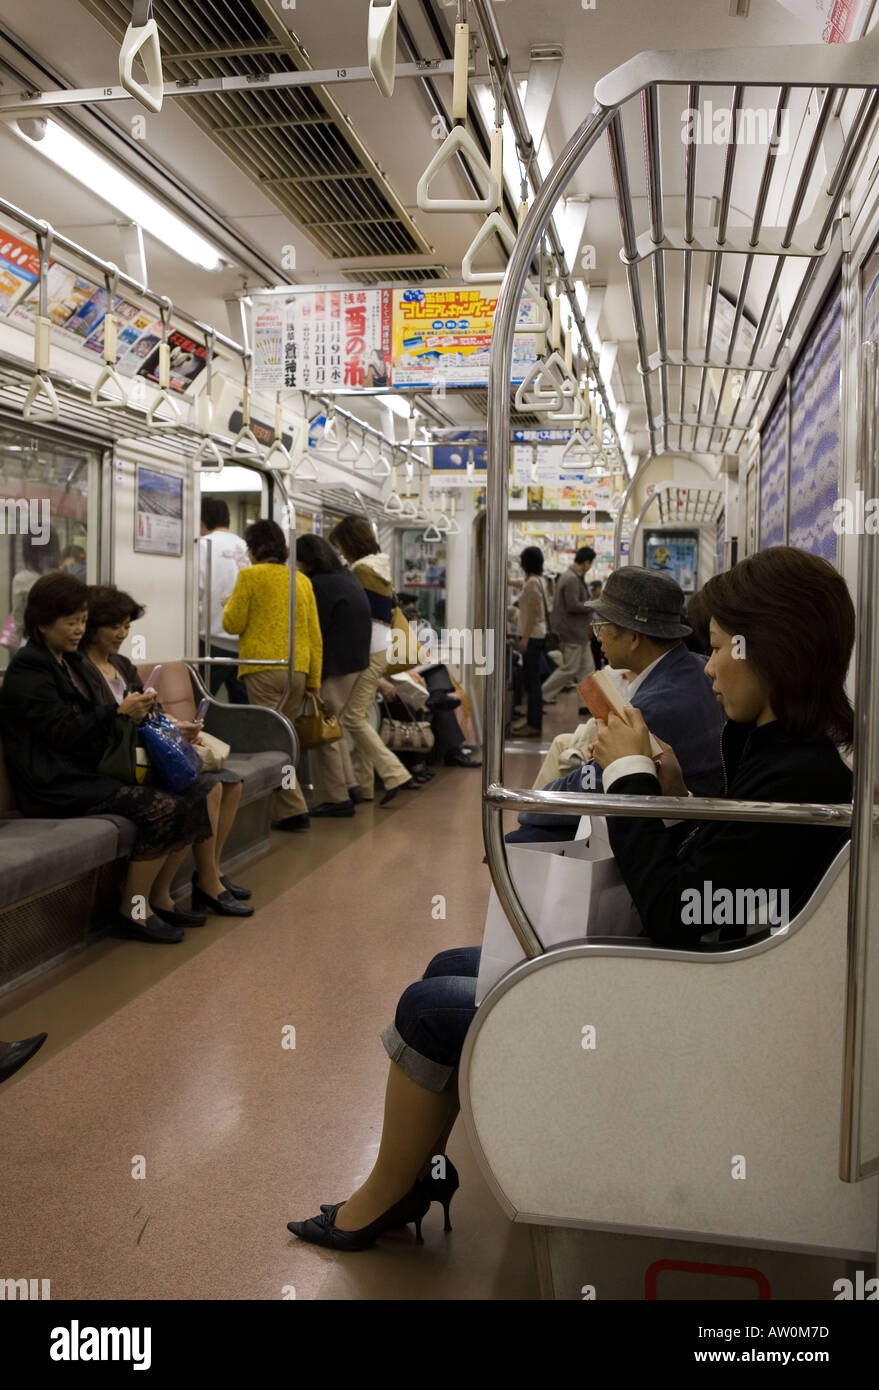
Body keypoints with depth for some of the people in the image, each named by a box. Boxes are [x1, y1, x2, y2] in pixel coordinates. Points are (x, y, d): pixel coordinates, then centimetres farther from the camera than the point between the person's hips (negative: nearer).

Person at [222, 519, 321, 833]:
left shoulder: (250, 575, -2)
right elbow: (315, 634, 11)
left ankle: (293, 812, -4)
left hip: (264, 669, -6)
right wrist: (314, 680, 15)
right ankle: (290, 809, 12)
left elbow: (233, 624, -1)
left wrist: (229, 604, 20)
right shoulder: (302, 580, 13)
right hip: (299, 670, 6)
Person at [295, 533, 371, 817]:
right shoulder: (349, 578, 13)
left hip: (333, 667, -10)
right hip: (356, 662, 10)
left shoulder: (320, 585, -17)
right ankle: (349, 785, 22)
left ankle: (337, 799, 6)